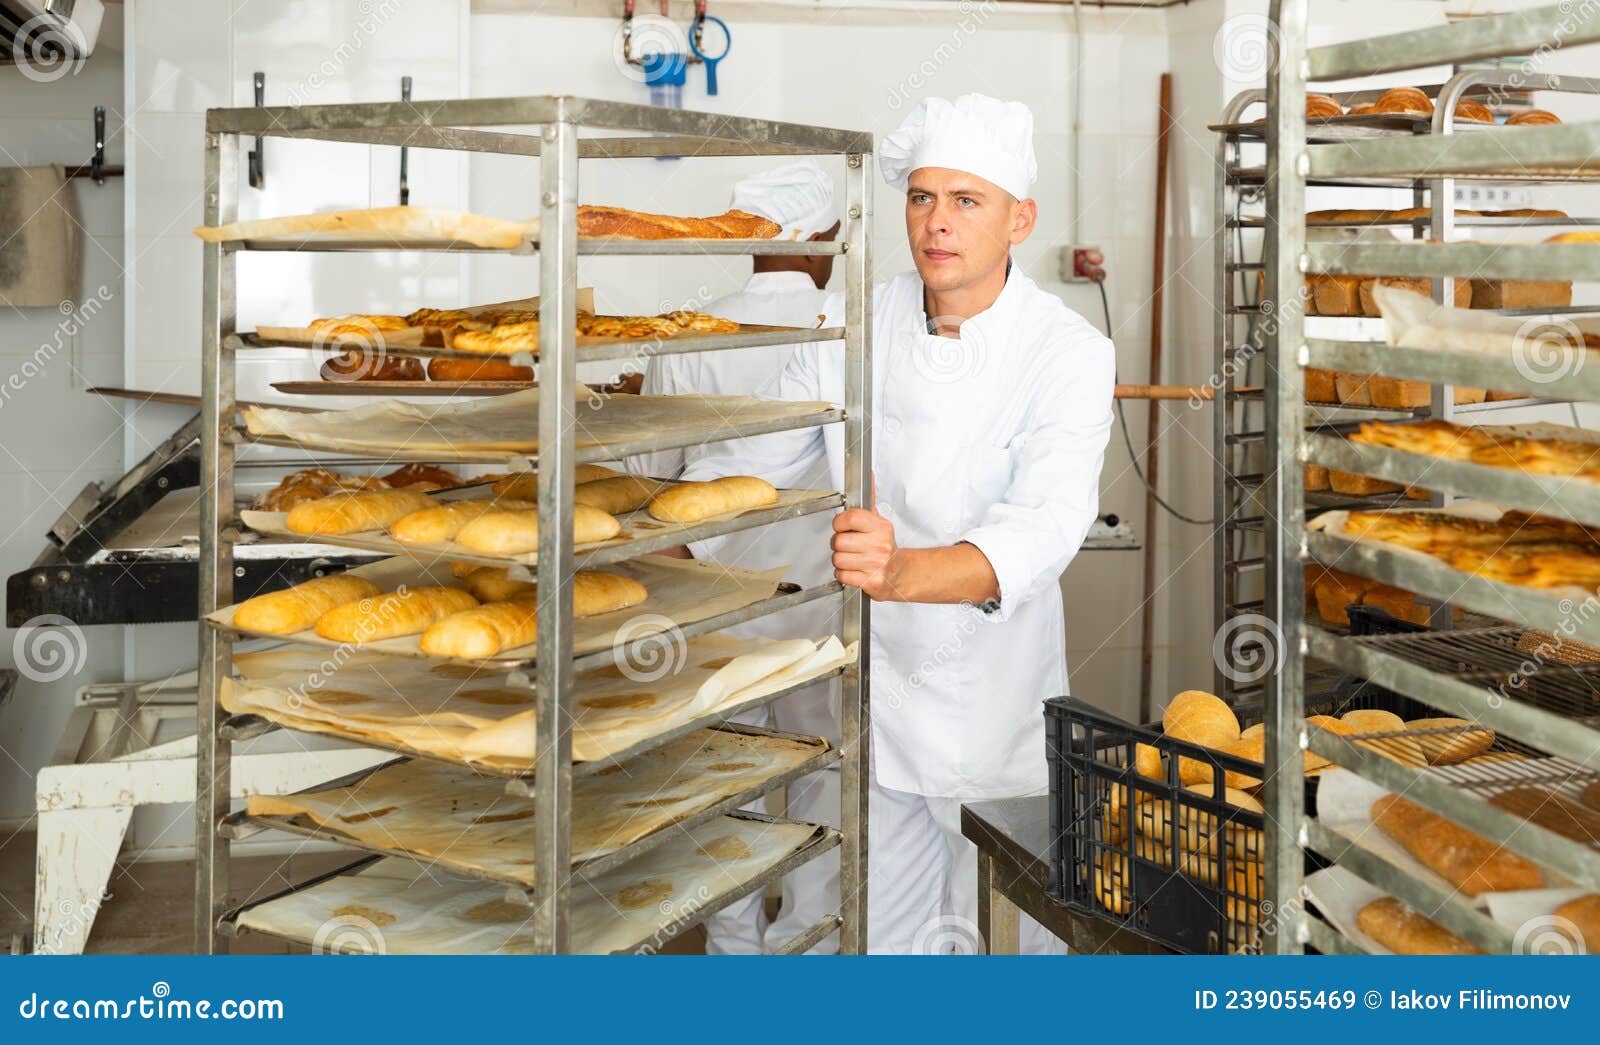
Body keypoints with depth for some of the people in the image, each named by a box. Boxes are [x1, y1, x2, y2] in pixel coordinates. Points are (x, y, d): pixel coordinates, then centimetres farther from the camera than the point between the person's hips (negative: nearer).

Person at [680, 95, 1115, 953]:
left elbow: (1041, 529, -30)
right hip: (868, 698, 3)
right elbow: (747, 464, 9)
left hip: (995, 711, -3)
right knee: (872, 932, 13)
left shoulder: (1068, 353, -14)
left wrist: (903, 572, -48)